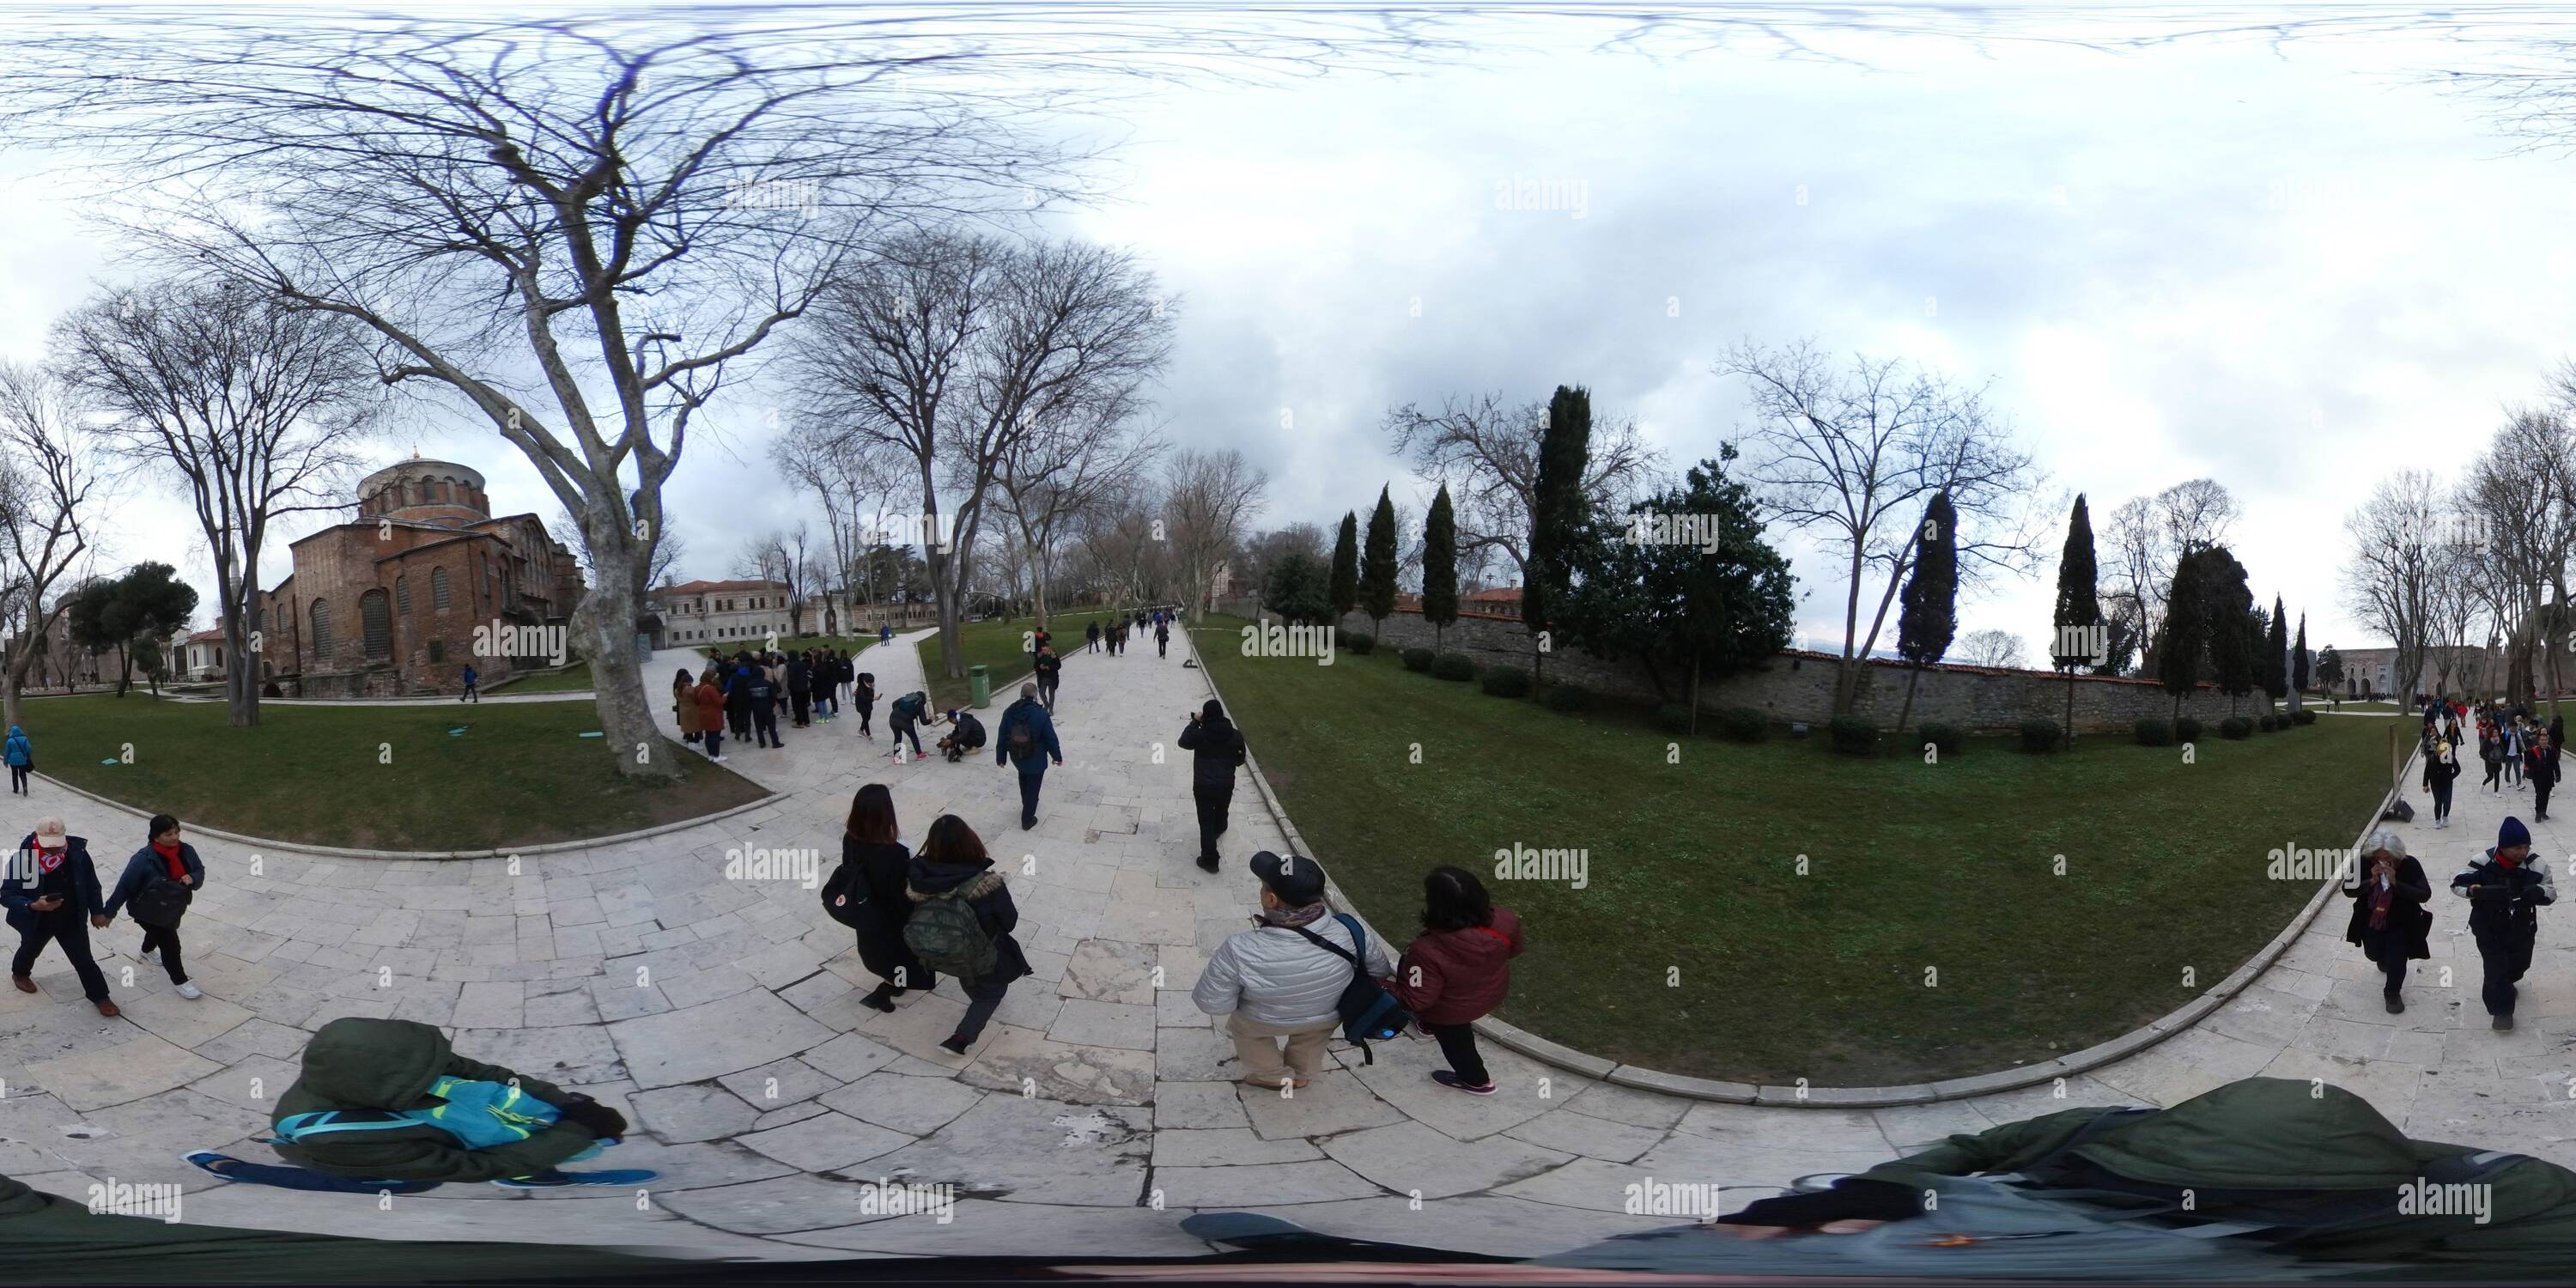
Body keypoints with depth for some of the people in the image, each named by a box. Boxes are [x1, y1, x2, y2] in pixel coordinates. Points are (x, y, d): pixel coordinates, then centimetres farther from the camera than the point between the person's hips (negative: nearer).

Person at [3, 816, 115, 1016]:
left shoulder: (77, 853, -22)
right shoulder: (22, 858, -30)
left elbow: (91, 884, -6)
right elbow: (6, 895, -24)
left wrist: (97, 911, 1)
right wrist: (33, 906, -40)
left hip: (72, 920, 0)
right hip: (37, 921, 0)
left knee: (84, 959, 6)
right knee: (30, 949, 30)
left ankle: (99, 996, 24)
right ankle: (20, 973, 62)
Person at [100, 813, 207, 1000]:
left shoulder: (186, 851, -17)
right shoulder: (144, 859, -33)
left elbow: (199, 871, -4)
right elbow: (124, 886, -26)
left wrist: (192, 879, -29)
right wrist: (109, 912, -20)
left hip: (174, 908, 7)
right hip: (149, 911, -6)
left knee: (160, 933, 34)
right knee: (170, 944, -7)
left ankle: (147, 951, 67)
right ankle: (180, 981, 14)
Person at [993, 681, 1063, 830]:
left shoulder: (1009, 713, -10)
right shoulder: (1040, 714, -21)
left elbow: (1002, 737, -2)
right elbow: (1051, 738, -15)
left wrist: (1001, 757, 10)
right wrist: (1057, 756, 0)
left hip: (1016, 757, 4)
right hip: (1036, 760, -4)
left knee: (1024, 776, 33)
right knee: (1033, 788, 11)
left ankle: (1026, 804, 51)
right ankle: (1027, 820, 17)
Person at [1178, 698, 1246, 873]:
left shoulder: (1200, 734, -17)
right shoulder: (1235, 735, -9)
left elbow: (1183, 742, 4)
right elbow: (1240, 759, 3)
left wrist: (1194, 722, 6)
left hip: (1203, 785, -3)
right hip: (1226, 784, 3)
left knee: (1206, 821, 3)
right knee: (1221, 810, 32)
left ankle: (1209, 860, 1)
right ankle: (1219, 829, 64)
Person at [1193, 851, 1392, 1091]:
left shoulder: (1241, 950, -41)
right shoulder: (1348, 933, -33)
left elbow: (1212, 1004, -25)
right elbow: (1379, 972, -12)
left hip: (1264, 1021, -2)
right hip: (1329, 1018, 2)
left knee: (1240, 1025, 33)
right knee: (1311, 1034, 36)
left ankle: (1272, 1077, 49)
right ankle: (1303, 1075, 60)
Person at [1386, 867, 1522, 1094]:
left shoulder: (1429, 952, -44)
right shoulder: (1505, 922, -30)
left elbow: (1416, 1000, -29)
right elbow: (1513, 950, -7)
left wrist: (1385, 988, -12)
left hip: (1451, 1010, -4)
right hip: (1493, 990, 4)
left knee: (1453, 1038, 29)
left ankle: (1476, 1080, 56)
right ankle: (1429, 1024, 67)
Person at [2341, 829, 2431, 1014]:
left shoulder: (2409, 865, -23)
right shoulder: (2363, 863, -19)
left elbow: (2425, 894, -26)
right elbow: (2348, 890, -16)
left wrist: (2395, 882, -36)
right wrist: (2371, 881, -32)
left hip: (2401, 924, -3)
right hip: (2371, 922, 3)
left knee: (2396, 961, -7)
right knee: (2374, 954, 23)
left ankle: (2393, 993, 24)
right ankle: (2384, 959, 63)